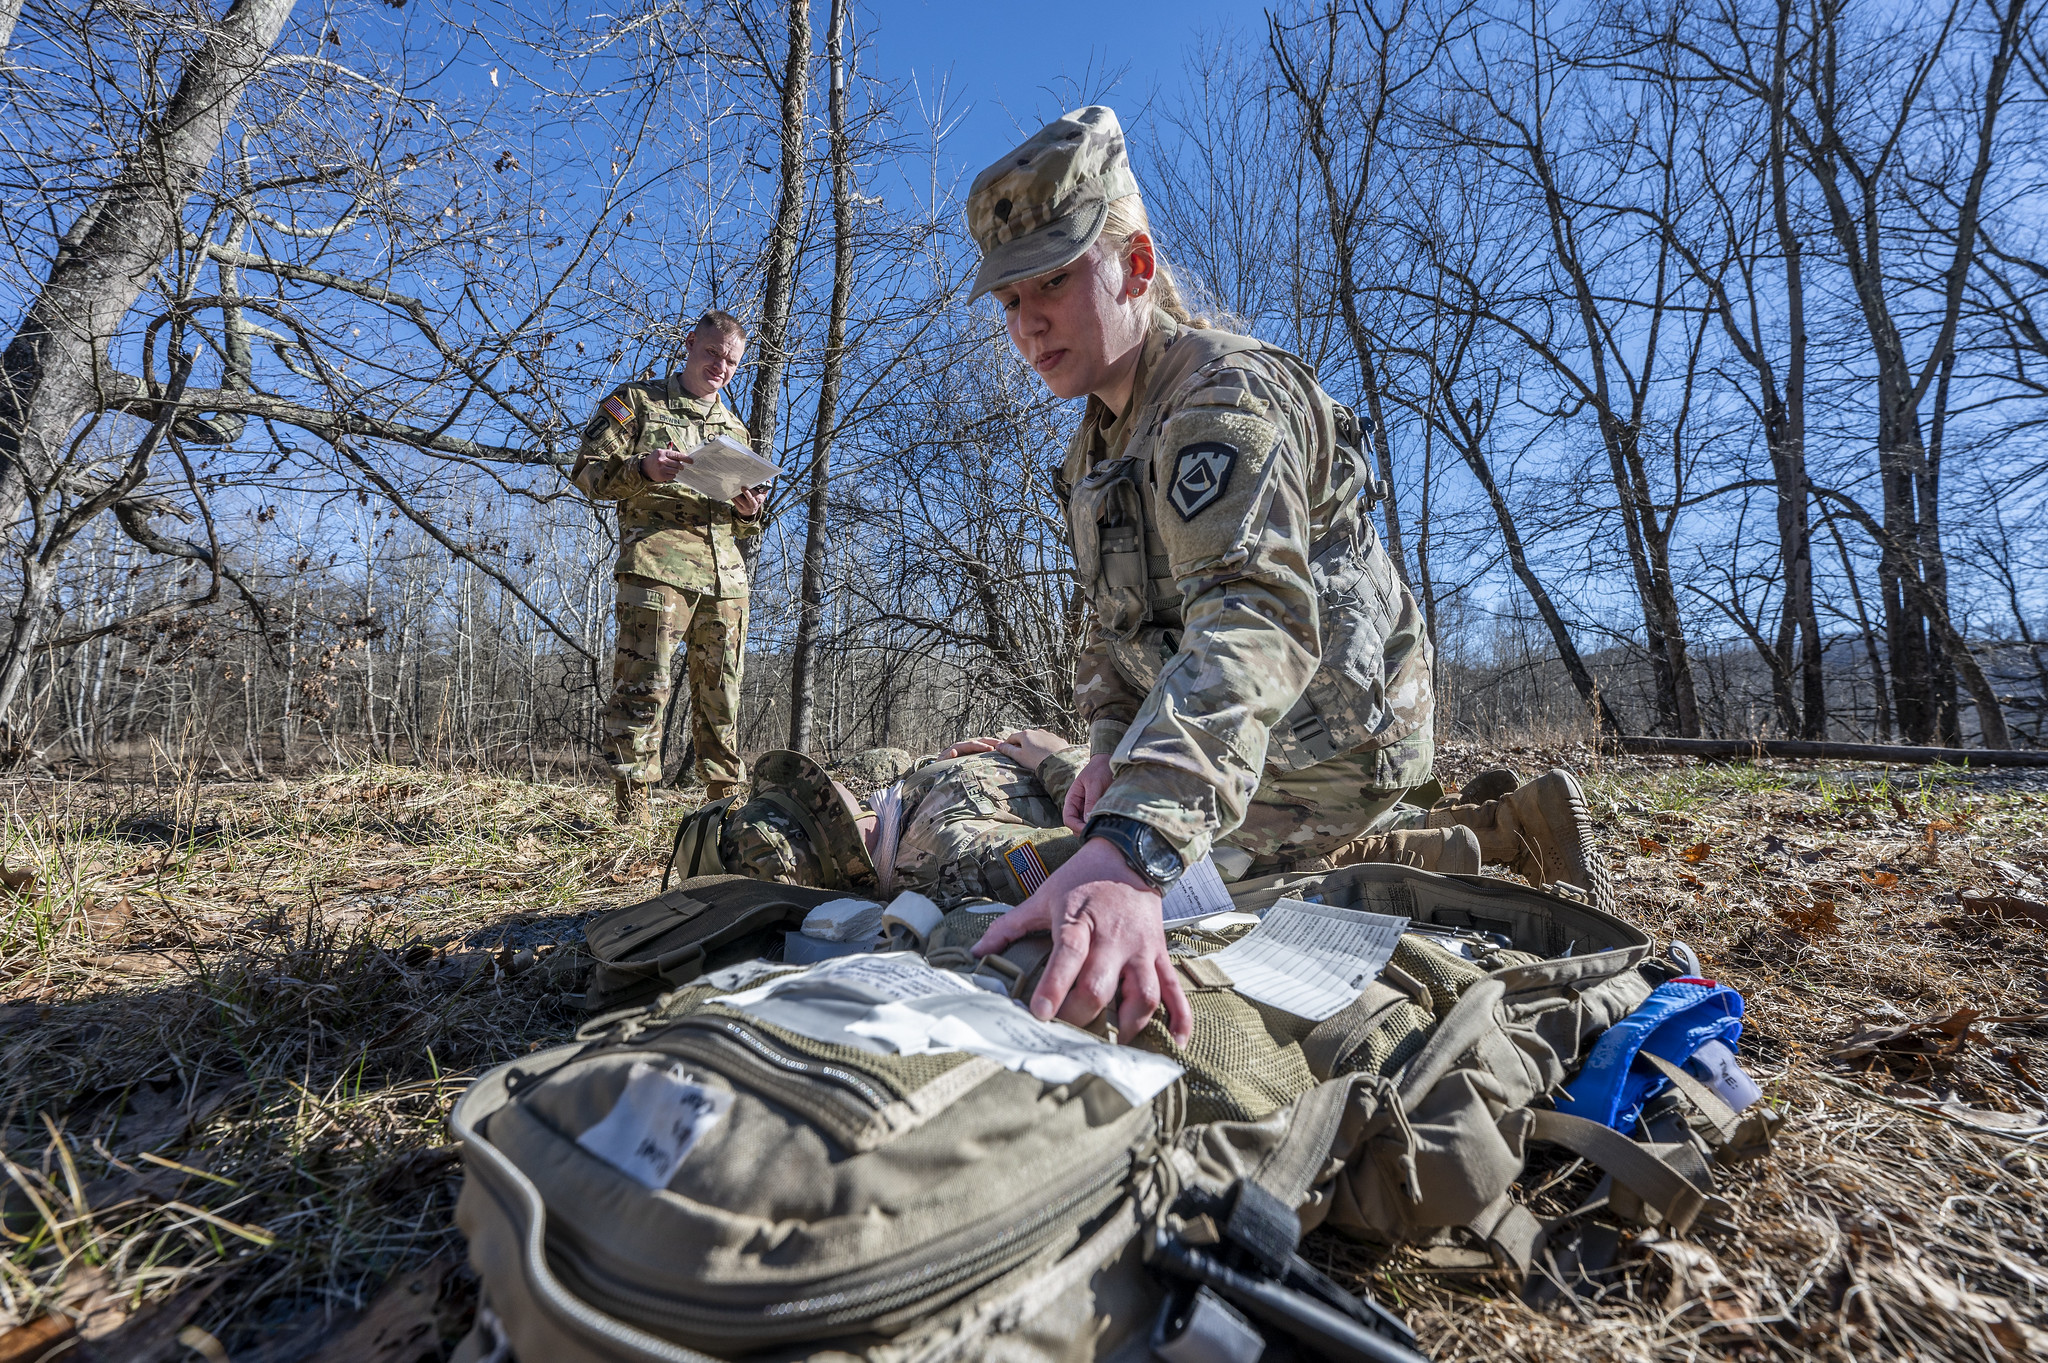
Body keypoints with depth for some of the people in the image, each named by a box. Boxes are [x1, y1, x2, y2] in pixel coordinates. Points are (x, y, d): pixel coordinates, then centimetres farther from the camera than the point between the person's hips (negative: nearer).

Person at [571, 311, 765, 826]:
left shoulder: (734, 429, 27)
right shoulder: (636, 400, 12)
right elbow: (587, 472, 3)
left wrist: (748, 512, 4)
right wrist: (643, 469, -15)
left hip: (725, 572, 5)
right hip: (656, 561, -5)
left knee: (721, 691, 4)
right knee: (643, 682, -12)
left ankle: (724, 800, 12)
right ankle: (632, 806, -7)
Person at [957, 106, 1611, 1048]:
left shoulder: (1224, 395, -25)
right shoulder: (1099, 442, 8)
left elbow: (1252, 616, -43)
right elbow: (1115, 617, 10)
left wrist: (1131, 848, -57)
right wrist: (1111, 742, -9)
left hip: (1326, 744, -9)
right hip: (1273, 736, 9)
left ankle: (1499, 837, 7)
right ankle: (1502, 823, 21)